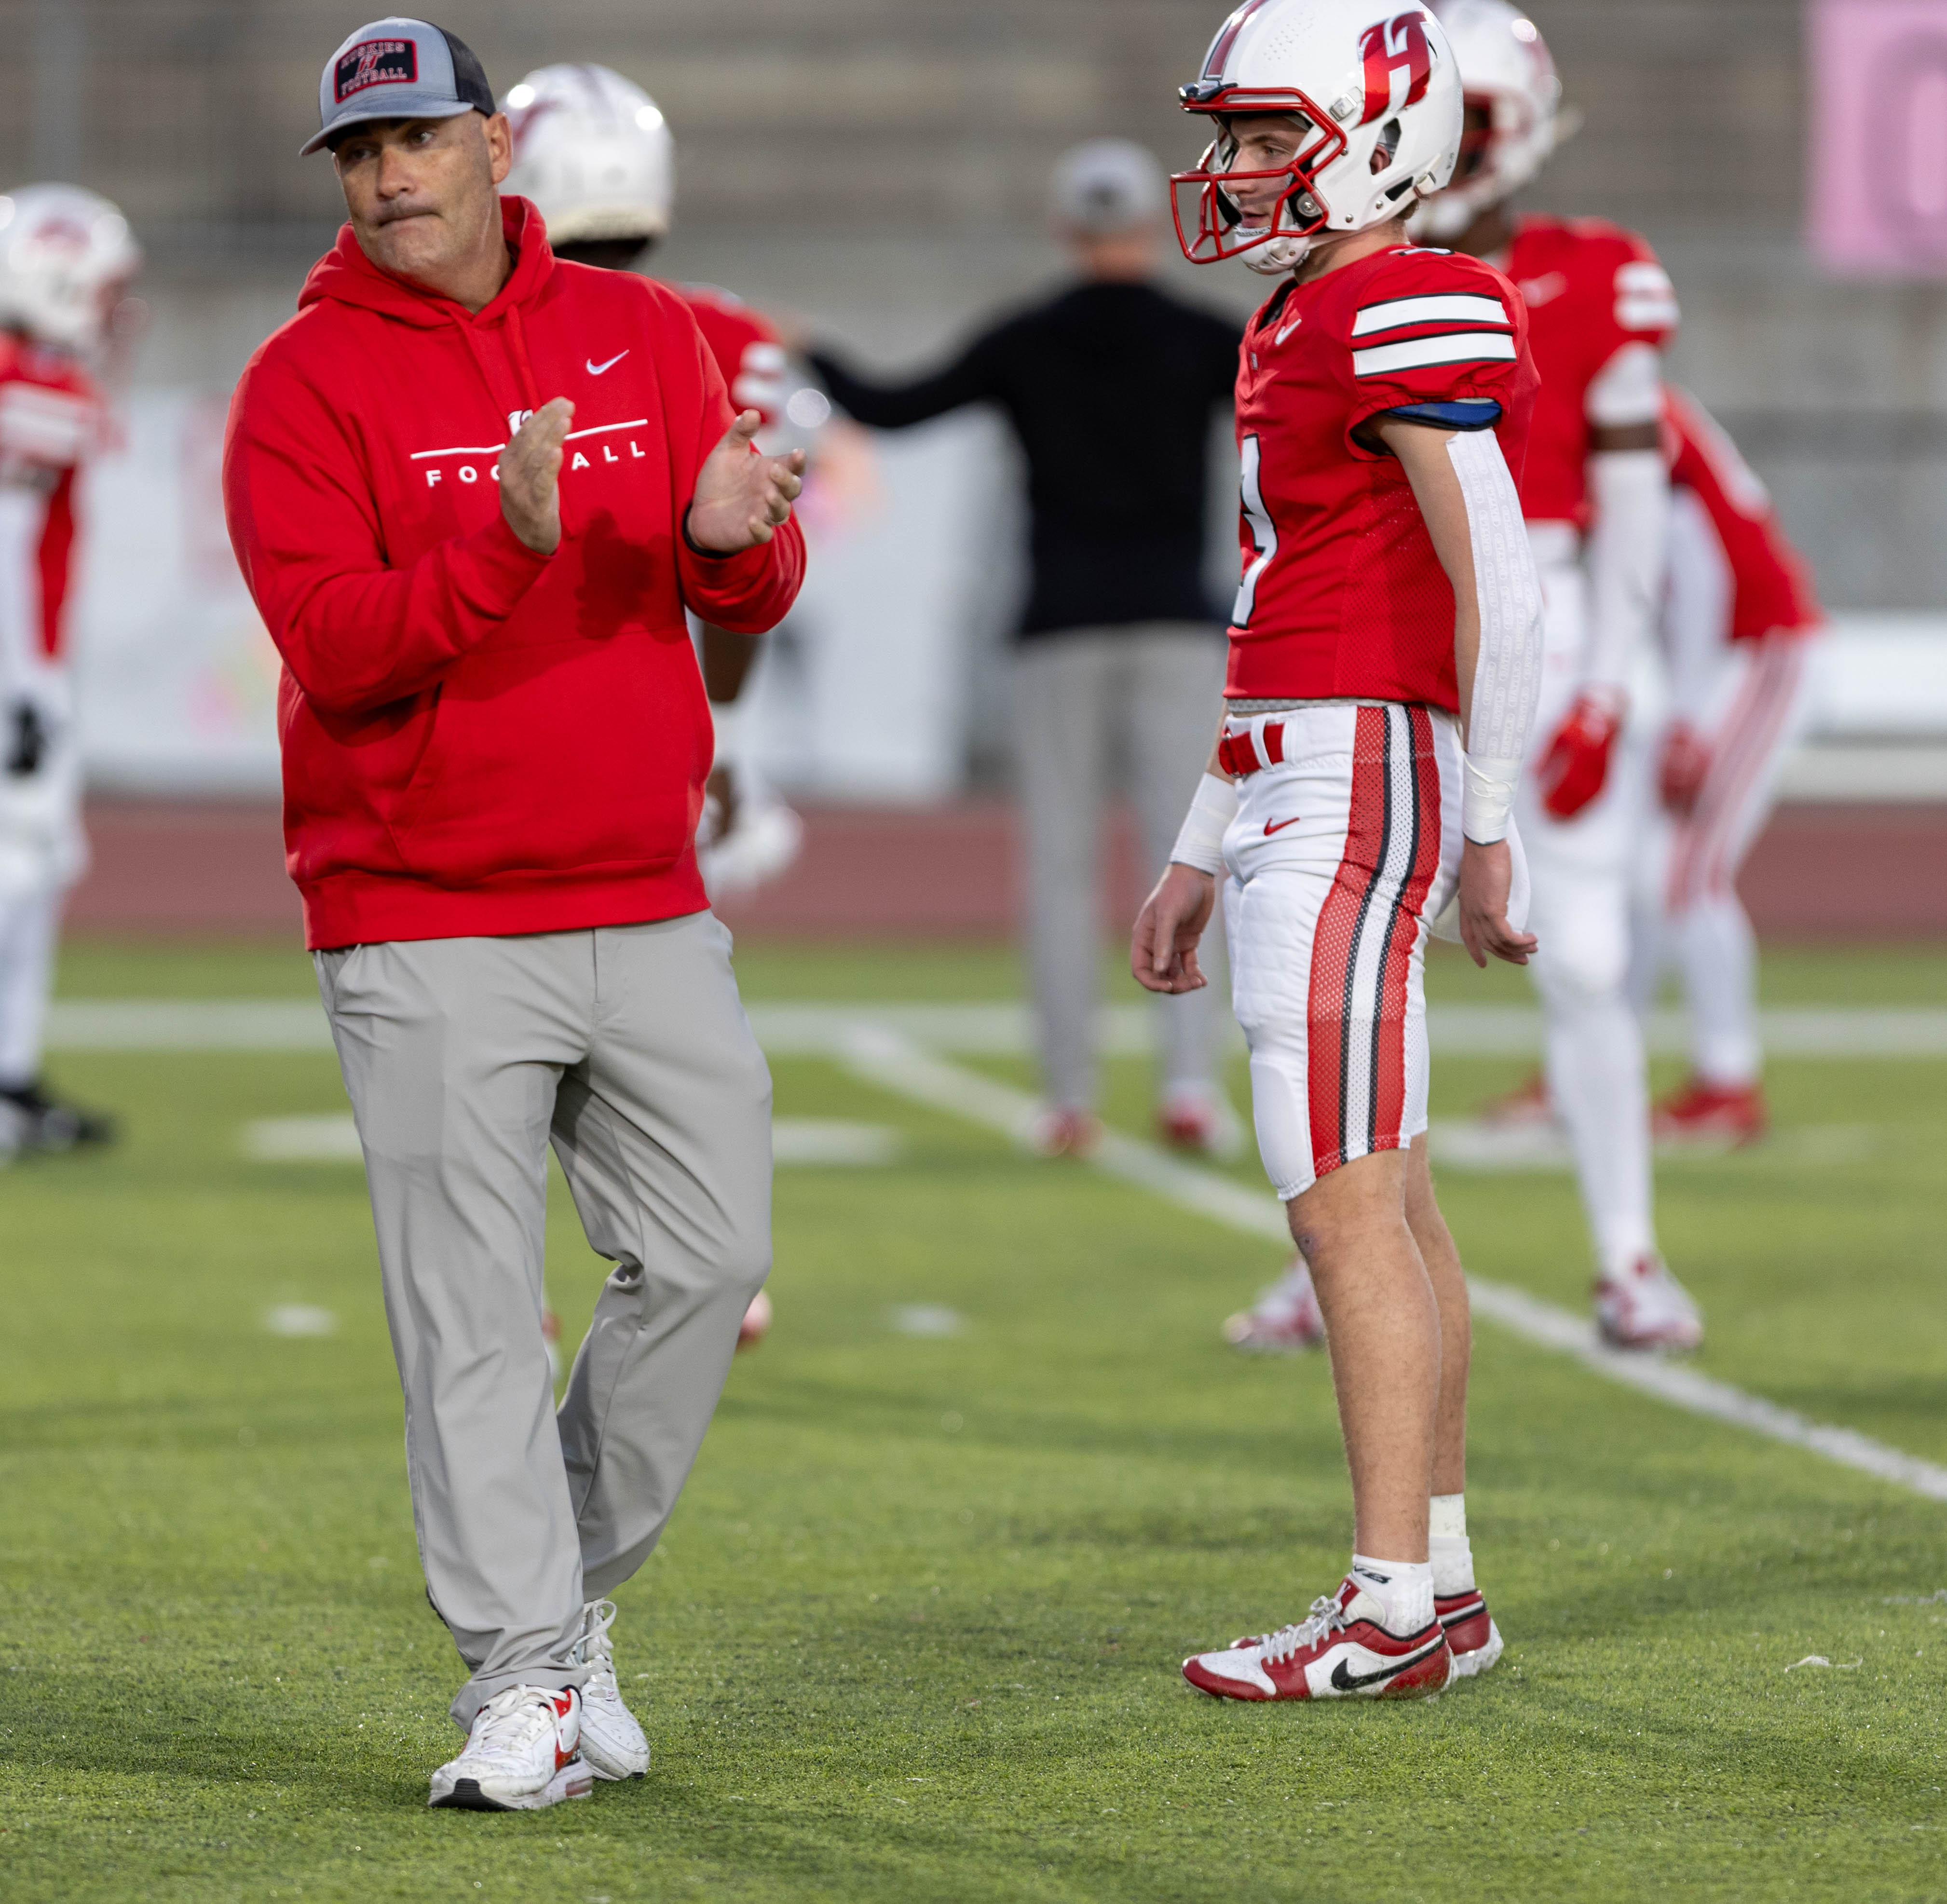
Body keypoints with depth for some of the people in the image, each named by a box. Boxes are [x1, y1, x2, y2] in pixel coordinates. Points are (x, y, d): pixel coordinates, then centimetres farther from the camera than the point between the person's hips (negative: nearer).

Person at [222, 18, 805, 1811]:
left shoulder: (642, 334, 9)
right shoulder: (306, 383, -4)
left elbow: (758, 593, 5)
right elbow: (335, 646, -14)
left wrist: (730, 533, -19)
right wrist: (505, 543, -29)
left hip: (648, 910, 4)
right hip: (428, 935, -4)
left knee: (706, 1259, 4)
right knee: (474, 1312, -6)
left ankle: (575, 1580, 22)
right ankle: (526, 1672, -1)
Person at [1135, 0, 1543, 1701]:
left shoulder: (1411, 319, -13)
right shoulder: (1308, 328, 19)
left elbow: (1499, 590, -18)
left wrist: (1490, 835, -17)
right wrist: (1204, 857, 24)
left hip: (1363, 785, -10)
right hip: (1298, 795, 10)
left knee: (1348, 1207, -10)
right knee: (1388, 1203, 12)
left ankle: (1391, 1606, -9)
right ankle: (1441, 1589, 16)